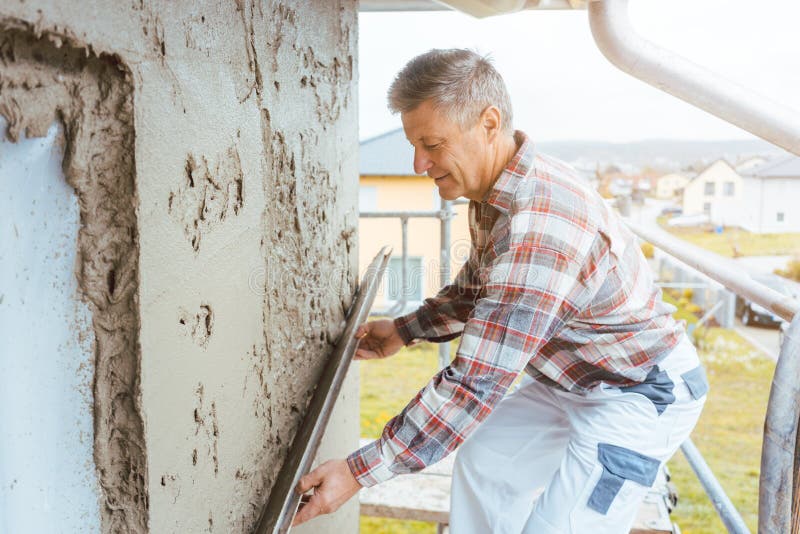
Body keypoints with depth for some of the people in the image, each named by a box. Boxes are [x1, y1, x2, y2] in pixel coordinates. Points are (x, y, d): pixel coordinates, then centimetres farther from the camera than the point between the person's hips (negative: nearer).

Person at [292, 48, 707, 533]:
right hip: (576, 378, 10)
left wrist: (360, 471, -30)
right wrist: (405, 330, 7)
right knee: (484, 462, 16)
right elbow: (475, 290, 16)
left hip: (640, 397, -9)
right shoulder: (499, 189, -4)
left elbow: (474, 385, -35)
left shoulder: (537, 225, -36)